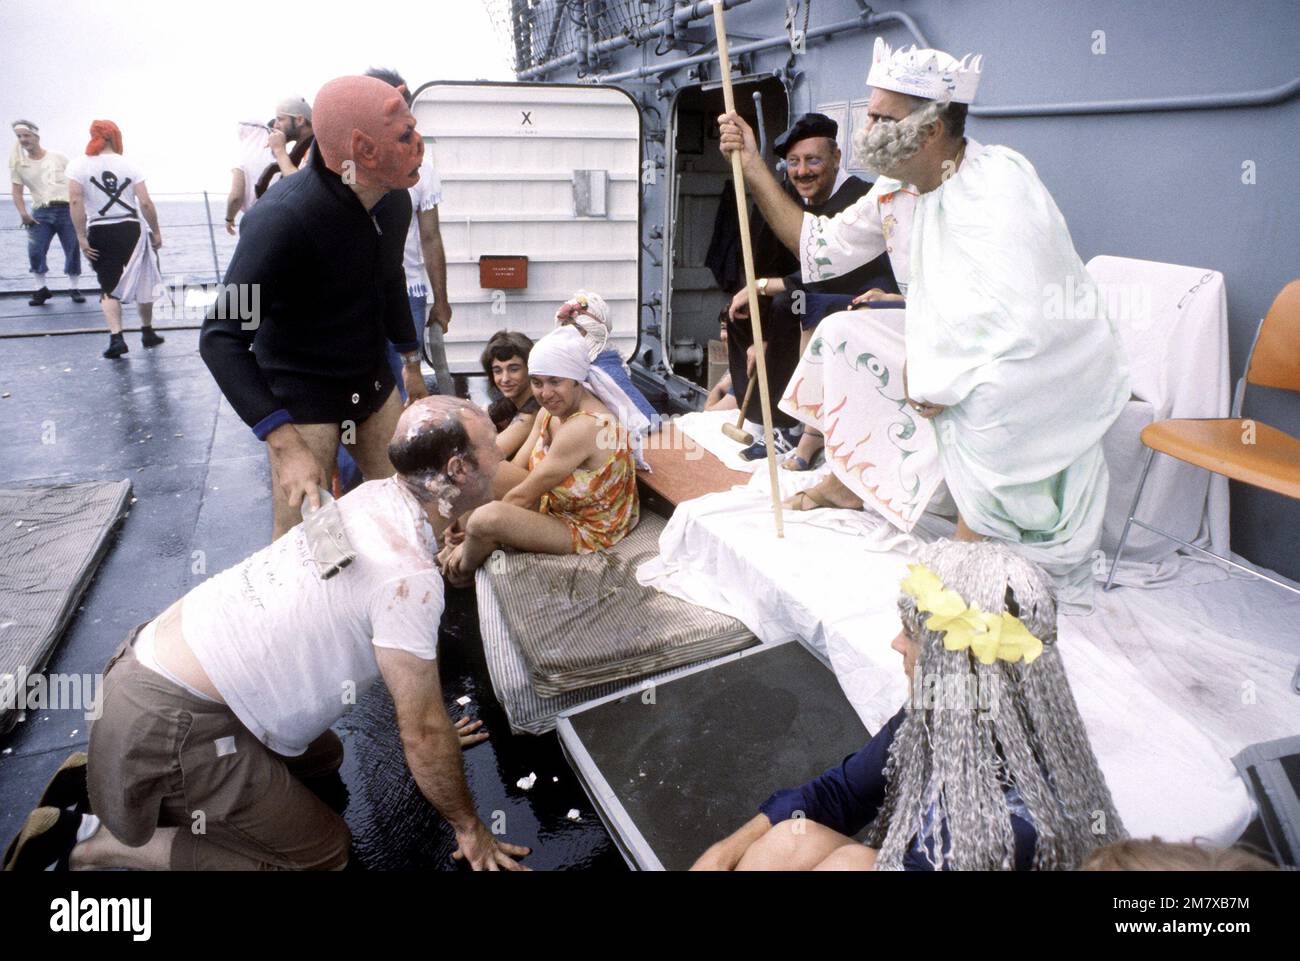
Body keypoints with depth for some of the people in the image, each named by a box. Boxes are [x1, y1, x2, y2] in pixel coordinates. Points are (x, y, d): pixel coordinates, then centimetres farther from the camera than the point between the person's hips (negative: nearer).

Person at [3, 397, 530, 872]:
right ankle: (101, 841, 2)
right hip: (172, 721, -9)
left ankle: (106, 784, 20)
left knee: (322, 757, 23)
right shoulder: (408, 576, -25)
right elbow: (423, 733, -17)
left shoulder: (376, 496, 2)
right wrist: (469, 829, -1)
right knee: (323, 855, 2)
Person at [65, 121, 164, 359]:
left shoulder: (78, 165, -1)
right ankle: (147, 333, 24)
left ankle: (116, 338, -9)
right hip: (130, 230, 0)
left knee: (109, 289, 6)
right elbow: (145, 203, -7)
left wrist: (81, 237, -8)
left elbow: (75, 200, -11)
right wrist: (156, 232, 4)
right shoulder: (129, 165, 0)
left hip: (99, 233, 0)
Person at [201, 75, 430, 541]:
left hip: (374, 383, 7)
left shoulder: (394, 202, -4)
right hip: (301, 397, -6)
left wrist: (410, 363, 24)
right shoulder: (283, 218, -27)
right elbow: (220, 337, -28)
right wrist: (286, 444, -37)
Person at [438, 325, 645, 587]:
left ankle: (462, 575, 3)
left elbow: (523, 496, -24)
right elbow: (517, 469, 0)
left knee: (486, 517, -30)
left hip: (587, 531, -9)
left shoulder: (584, 427, -30)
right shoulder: (552, 411, -2)